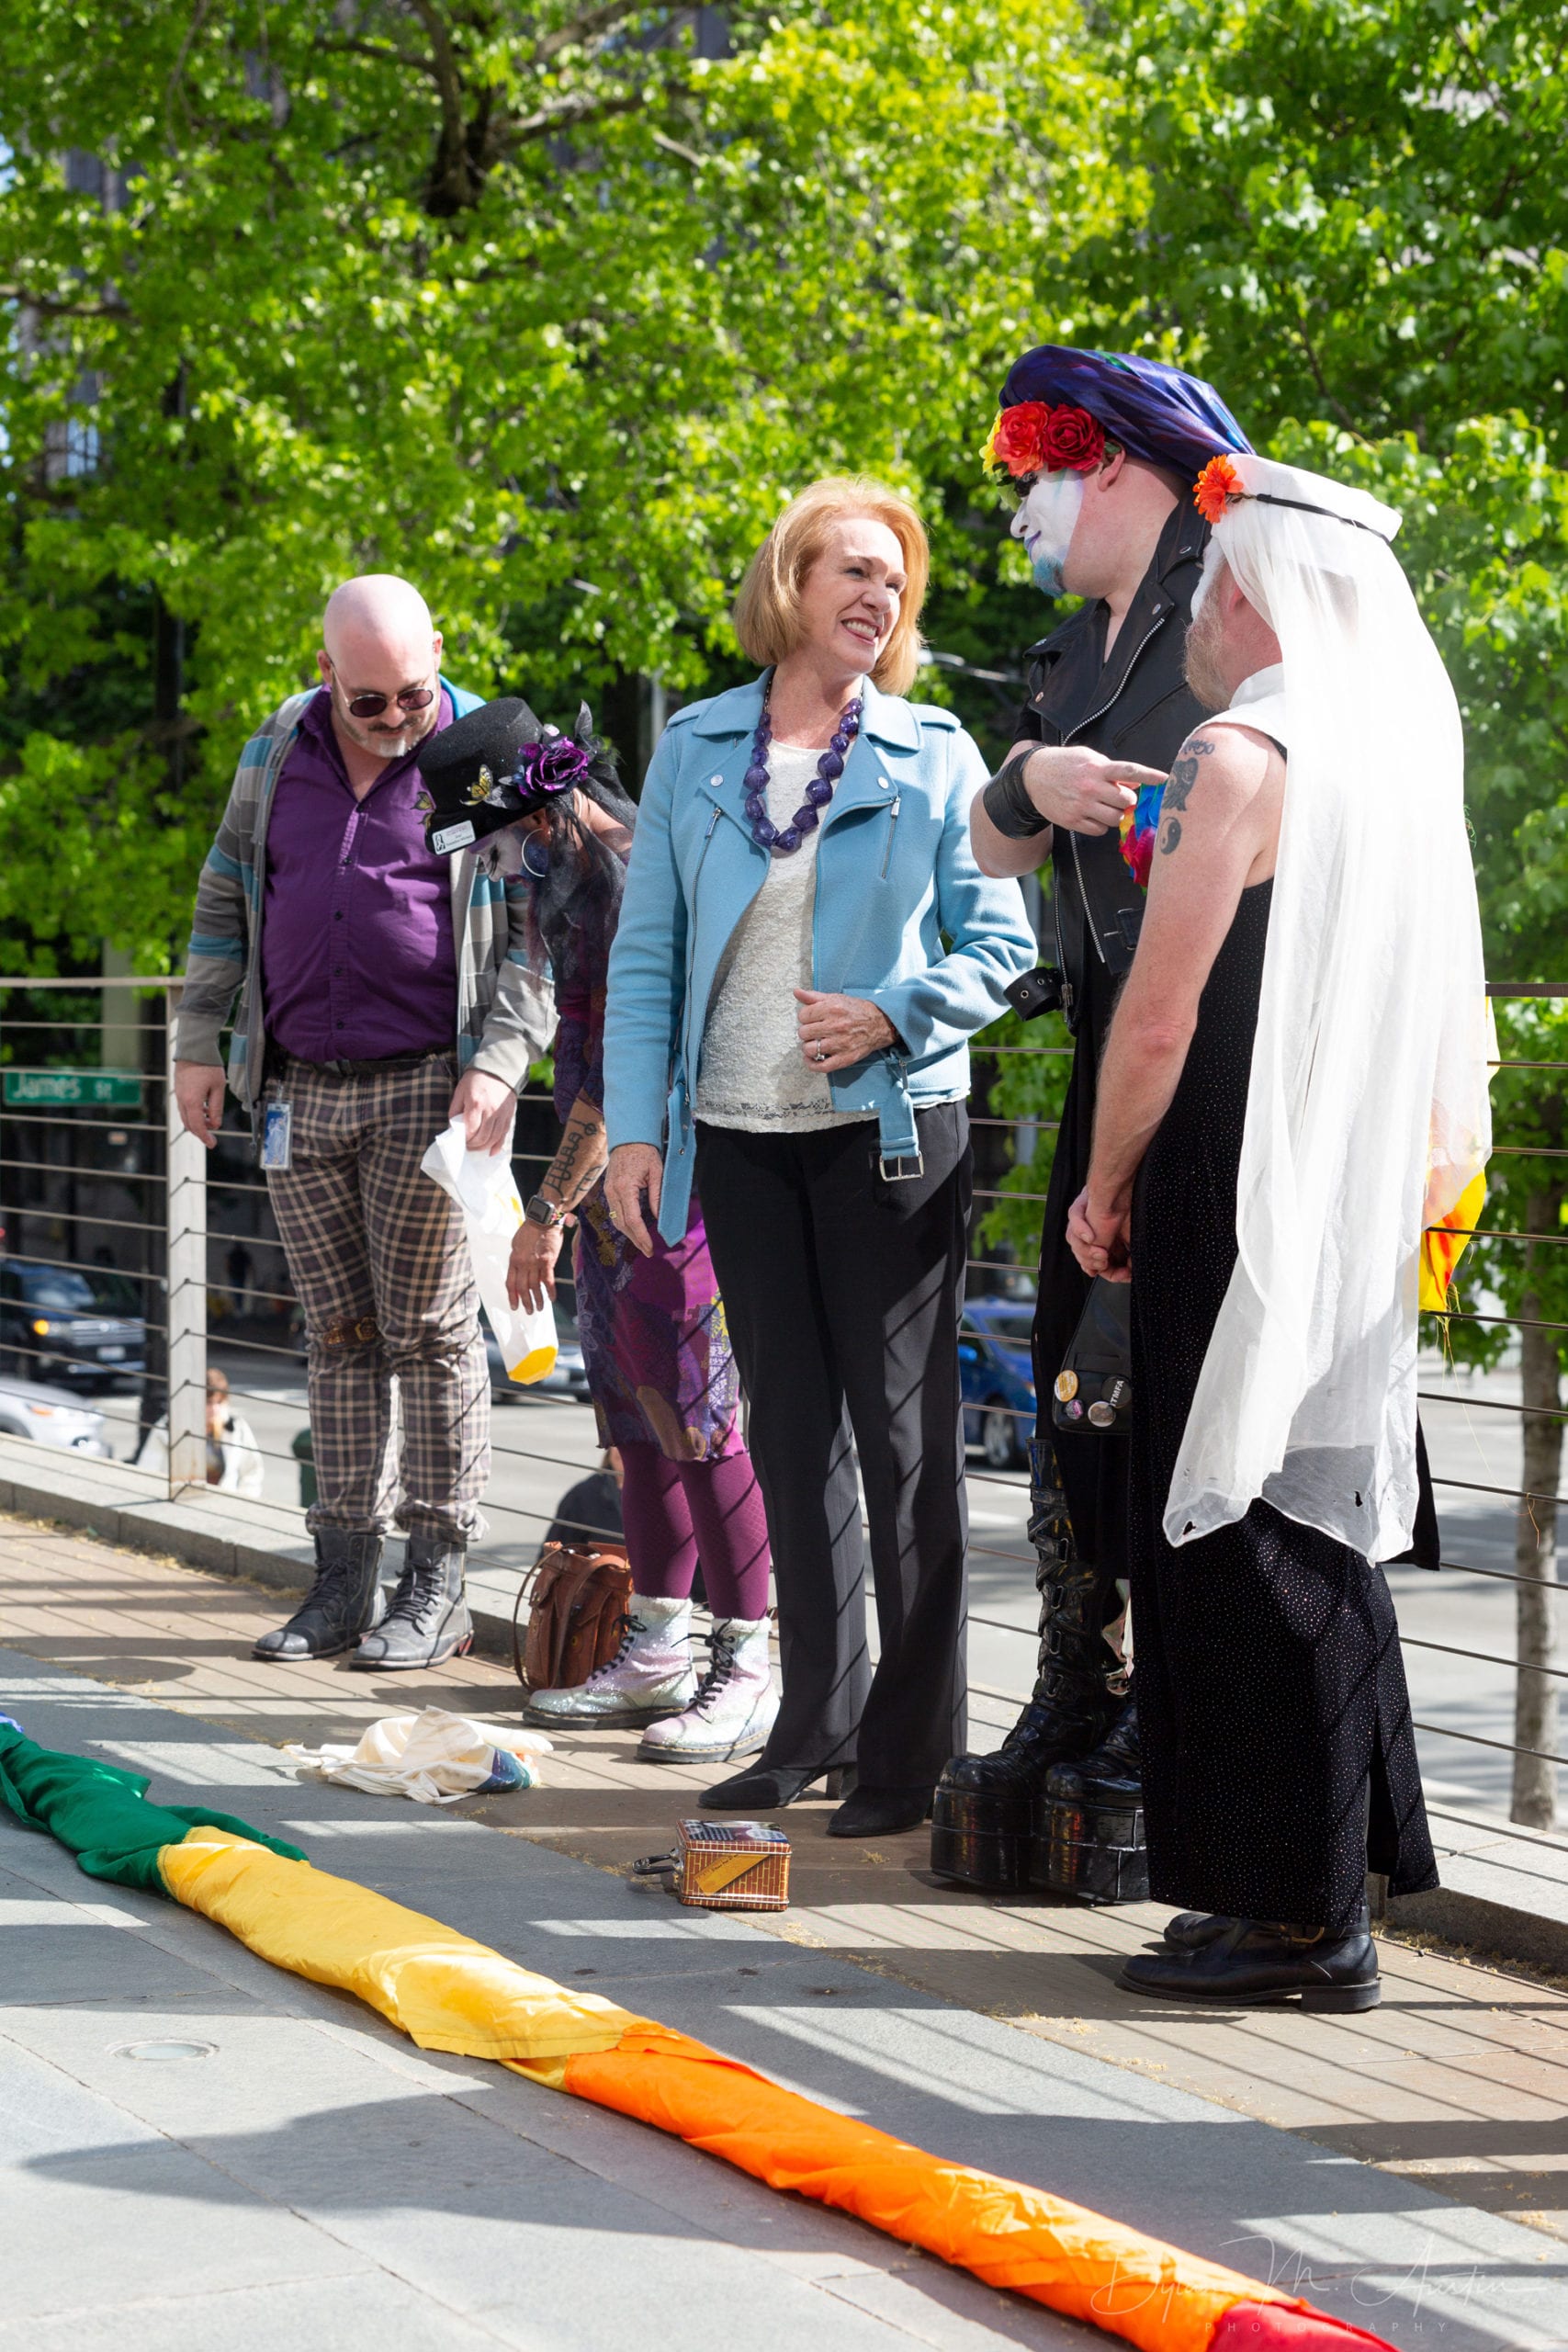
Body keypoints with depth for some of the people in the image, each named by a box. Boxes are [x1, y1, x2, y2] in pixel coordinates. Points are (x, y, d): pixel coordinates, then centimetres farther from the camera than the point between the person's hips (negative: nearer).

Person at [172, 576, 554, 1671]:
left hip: (424, 1088, -4)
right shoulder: (276, 757, 10)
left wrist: (499, 1061, -14)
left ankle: (436, 1587, 4)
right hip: (300, 1090, 4)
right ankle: (345, 1579, 14)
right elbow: (224, 902, 18)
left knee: (430, 1331, -3)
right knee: (340, 1334, 9)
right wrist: (199, 1041, 12)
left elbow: (535, 926, -4)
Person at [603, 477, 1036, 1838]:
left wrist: (893, 1014, -15)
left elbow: (999, 943, 3)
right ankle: (818, 1725, 18)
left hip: (889, 1128, -3)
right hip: (740, 1136, 3)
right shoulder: (697, 750, 8)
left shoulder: (932, 755, 2)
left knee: (902, 1432, -3)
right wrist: (633, 1127, 0)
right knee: (789, 1432, 9)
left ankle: (914, 1747, 4)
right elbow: (646, 953, 8)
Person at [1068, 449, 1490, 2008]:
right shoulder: (1407, 758, 11)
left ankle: (1294, 1915, 2)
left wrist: (1107, 1181, -3)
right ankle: (1330, 1894, 22)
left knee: (1239, 1539, -2)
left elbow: (1160, 1015, -16)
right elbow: (1448, 1017, 16)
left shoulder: (1241, 757, -14)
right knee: (1320, 1525, 14)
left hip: (1242, 1213, -8)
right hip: (1362, 1214, 8)